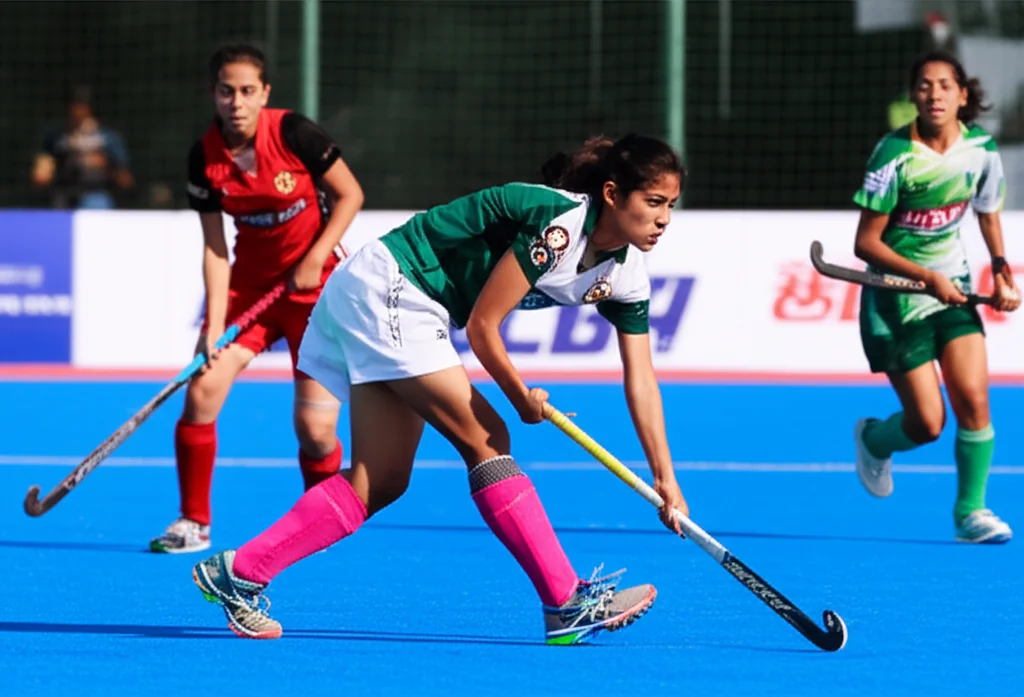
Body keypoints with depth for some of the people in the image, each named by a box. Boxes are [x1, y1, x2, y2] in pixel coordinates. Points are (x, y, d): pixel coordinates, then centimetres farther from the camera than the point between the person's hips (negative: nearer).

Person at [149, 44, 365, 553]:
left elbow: (350, 194, -7)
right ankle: (193, 522, 2)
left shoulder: (293, 134, -18)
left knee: (315, 429, -10)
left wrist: (315, 259, -16)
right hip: (250, 280, 3)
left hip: (316, 282, -3)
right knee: (202, 390, -13)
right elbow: (215, 249, -5)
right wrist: (214, 328, -13)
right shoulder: (204, 158, -9)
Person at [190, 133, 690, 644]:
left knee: (380, 482, 5)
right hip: (385, 290, -9)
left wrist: (665, 478, -2)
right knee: (485, 439, -14)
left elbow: (641, 382, 3)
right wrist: (522, 398, -6)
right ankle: (567, 604, -15)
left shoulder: (626, 274, 1)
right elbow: (482, 326, -19)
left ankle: (238, 572, 9)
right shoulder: (559, 225, -25)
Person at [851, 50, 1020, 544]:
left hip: (954, 289, 4)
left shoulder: (981, 149, -5)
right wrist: (927, 277, -22)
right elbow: (866, 243, -15)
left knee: (973, 401, -10)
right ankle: (873, 440, 31)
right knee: (927, 423, -4)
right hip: (897, 296, -4)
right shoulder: (895, 155, -19)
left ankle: (970, 512, 5)